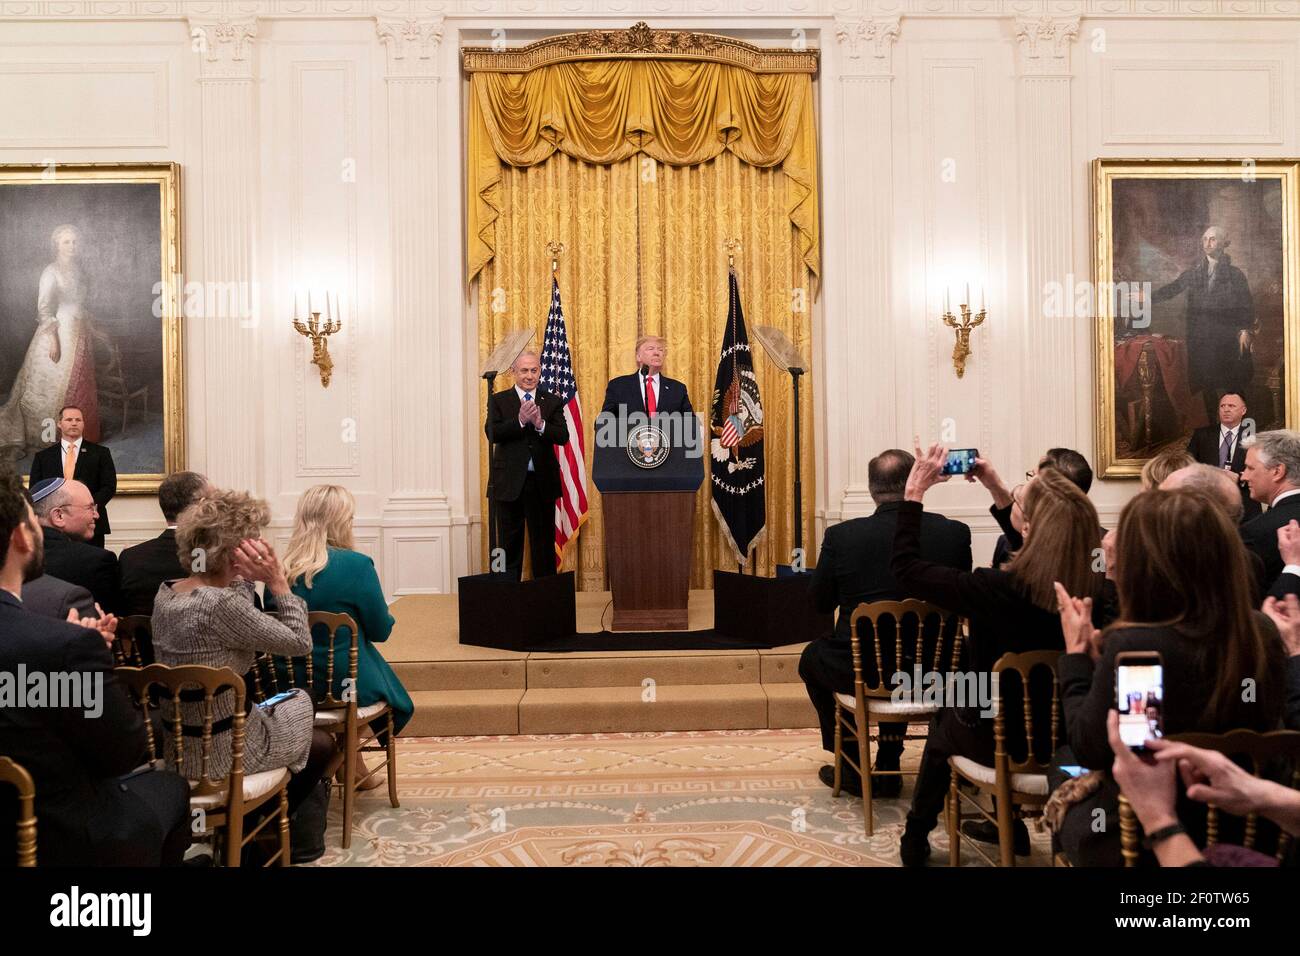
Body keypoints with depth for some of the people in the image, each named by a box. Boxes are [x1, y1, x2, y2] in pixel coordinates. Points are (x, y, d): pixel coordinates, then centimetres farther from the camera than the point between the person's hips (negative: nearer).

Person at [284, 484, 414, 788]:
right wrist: (386, 618, 13)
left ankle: (354, 767, 42)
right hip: (345, 684, -4)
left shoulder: (281, 568, -4)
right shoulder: (356, 565, -17)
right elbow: (380, 631, -10)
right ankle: (352, 768, 34)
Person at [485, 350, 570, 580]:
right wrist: (520, 420, -22)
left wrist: (540, 424, -21)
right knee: (509, 544, 5)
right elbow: (491, 433, -10)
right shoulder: (500, 400, 4)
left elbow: (563, 436, -5)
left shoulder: (552, 402, 7)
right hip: (509, 483, -1)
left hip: (543, 483, 1)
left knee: (544, 543, 7)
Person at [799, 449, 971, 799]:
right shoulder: (955, 532, -9)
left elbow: (820, 603, 1)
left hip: (862, 674, -2)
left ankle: (852, 768, 33)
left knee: (812, 656, 31)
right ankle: (887, 767, 37)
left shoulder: (841, 536, -13)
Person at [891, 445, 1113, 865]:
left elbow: (905, 567, -23)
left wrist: (914, 492, -16)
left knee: (942, 723, 32)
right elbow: (1038, 562, 3)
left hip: (996, 740, -4)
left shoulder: (995, 589, -34)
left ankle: (917, 836, 45)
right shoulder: (1100, 593, -19)